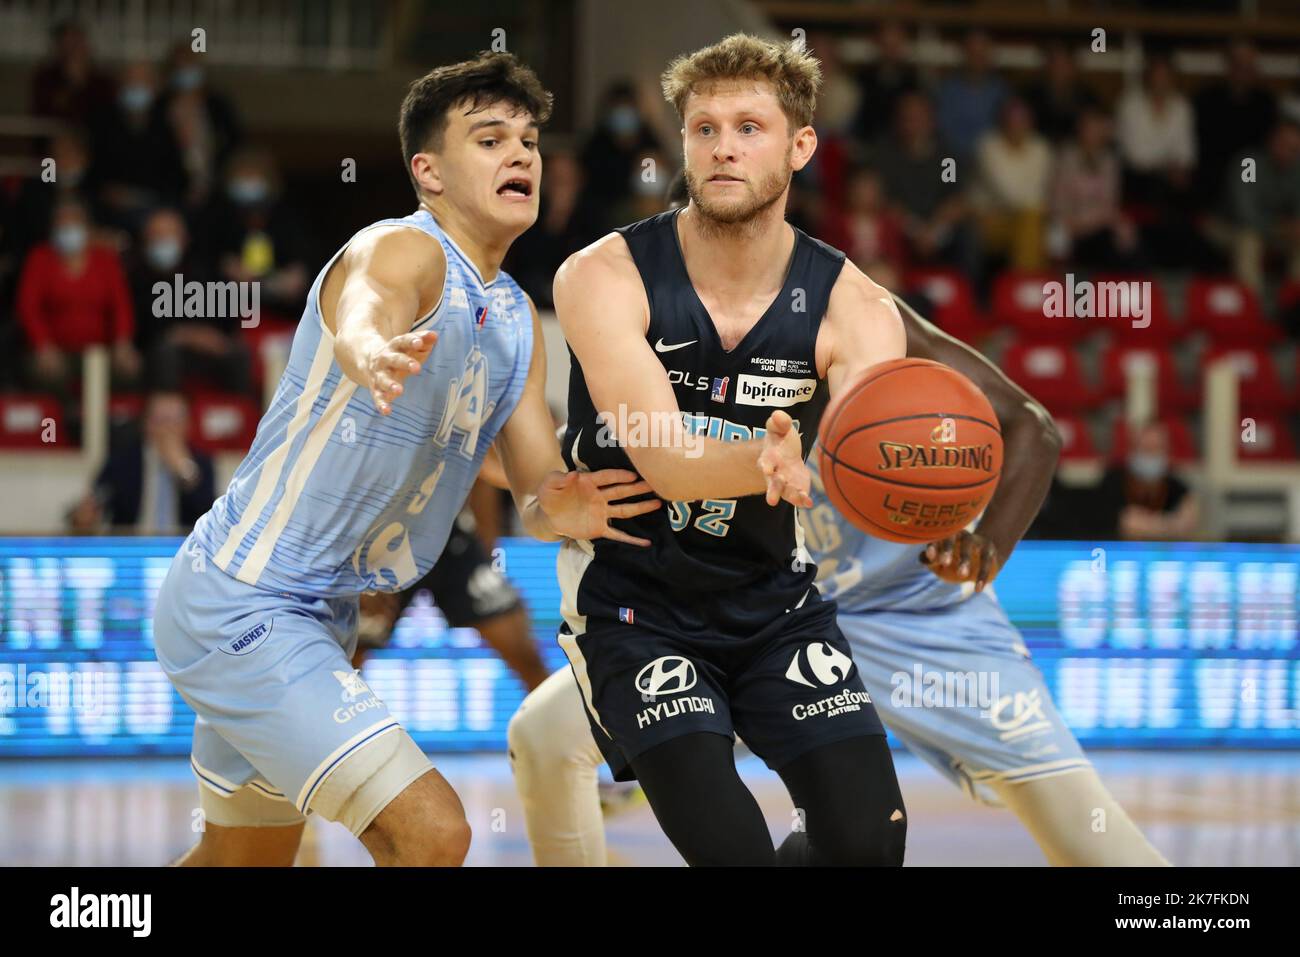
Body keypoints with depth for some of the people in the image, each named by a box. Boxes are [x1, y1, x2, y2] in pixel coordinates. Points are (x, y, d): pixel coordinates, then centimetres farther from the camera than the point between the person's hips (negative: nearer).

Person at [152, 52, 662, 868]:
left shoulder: (518, 322, 10)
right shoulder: (403, 250, -18)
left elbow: (539, 487, 7)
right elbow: (361, 311, -42)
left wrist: (556, 510, -18)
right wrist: (374, 352, -67)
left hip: (318, 616, 10)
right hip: (239, 606, -10)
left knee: (243, 859, 22)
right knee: (433, 832, -18)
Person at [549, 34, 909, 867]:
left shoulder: (851, 307, -9)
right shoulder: (605, 279, -15)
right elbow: (666, 460, -28)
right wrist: (772, 459, -51)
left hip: (773, 599, 3)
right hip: (632, 602, -3)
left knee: (872, 839, -9)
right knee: (730, 847, -22)